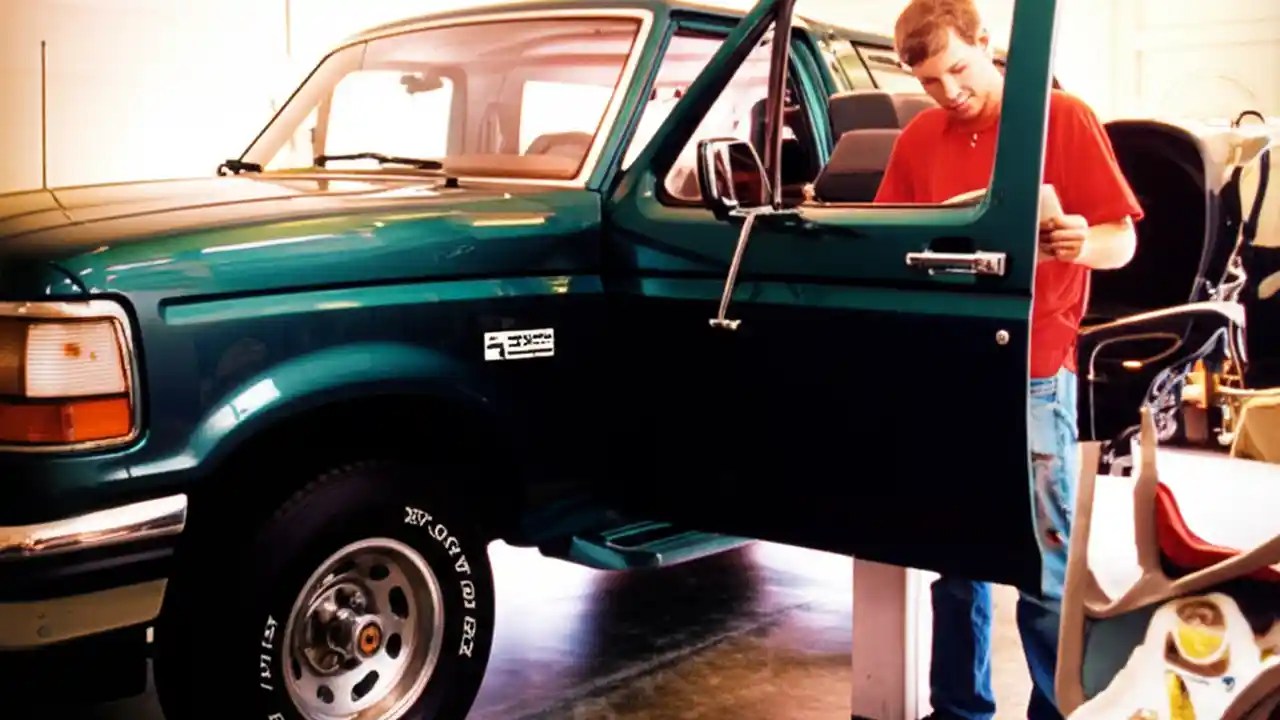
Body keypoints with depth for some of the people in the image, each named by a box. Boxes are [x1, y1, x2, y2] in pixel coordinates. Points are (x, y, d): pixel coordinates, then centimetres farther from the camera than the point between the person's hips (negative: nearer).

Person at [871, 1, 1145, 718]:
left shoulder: (1064, 119, -2)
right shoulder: (919, 138, 10)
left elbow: (1123, 241, -2)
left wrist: (1085, 242, -24)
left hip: (1034, 380, -4)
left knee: (1044, 572, -1)